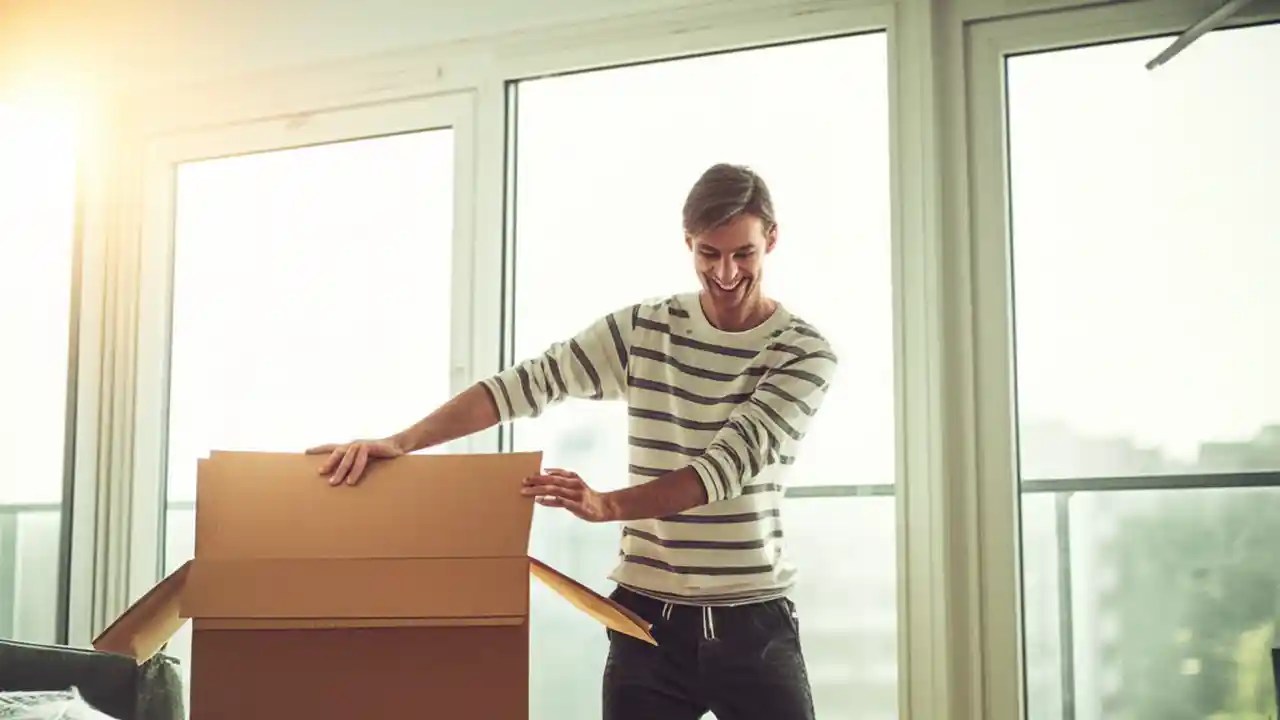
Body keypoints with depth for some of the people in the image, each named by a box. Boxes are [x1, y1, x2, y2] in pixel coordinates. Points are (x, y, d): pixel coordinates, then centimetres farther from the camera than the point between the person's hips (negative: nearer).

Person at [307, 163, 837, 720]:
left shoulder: (805, 354, -4)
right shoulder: (641, 330, 3)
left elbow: (733, 462, -17)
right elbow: (525, 384, -5)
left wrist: (608, 505, -32)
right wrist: (400, 443, -18)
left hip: (754, 622, -1)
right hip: (648, 615, 1)